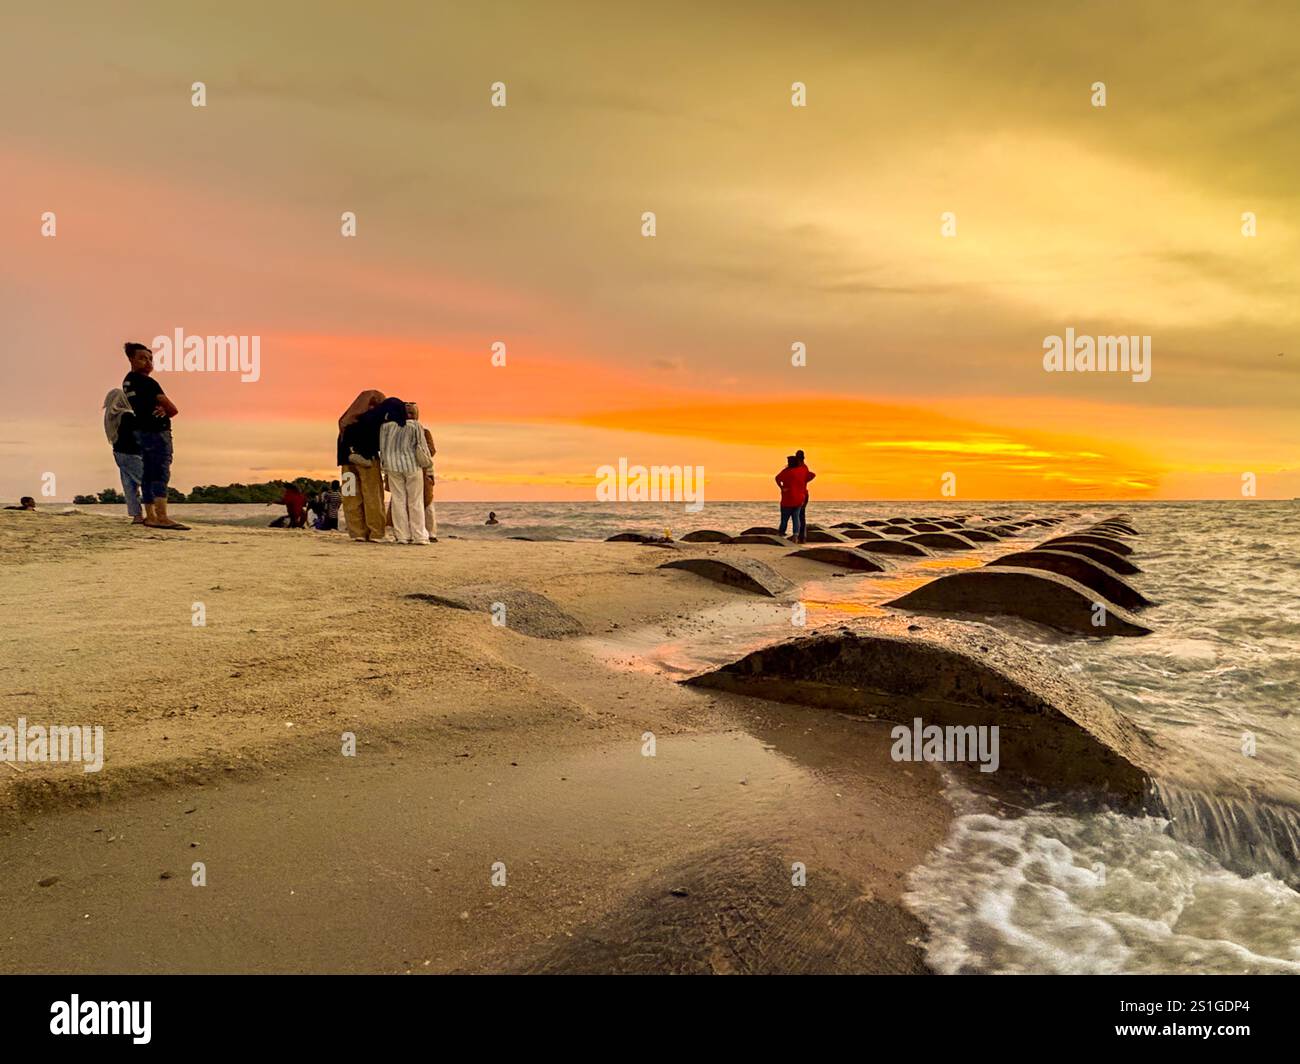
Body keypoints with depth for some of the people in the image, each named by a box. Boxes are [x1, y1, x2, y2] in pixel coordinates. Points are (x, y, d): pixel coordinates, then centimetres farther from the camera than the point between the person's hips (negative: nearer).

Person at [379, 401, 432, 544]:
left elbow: (383, 447, 7)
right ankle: (419, 536, 1)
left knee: (398, 501, 5)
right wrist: (428, 463, 13)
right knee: (416, 502, 3)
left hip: (393, 467, 2)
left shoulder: (386, 425, 7)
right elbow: (422, 447, -2)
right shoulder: (416, 426, -2)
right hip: (412, 465, -2)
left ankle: (402, 536, 3)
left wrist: (385, 468, 14)